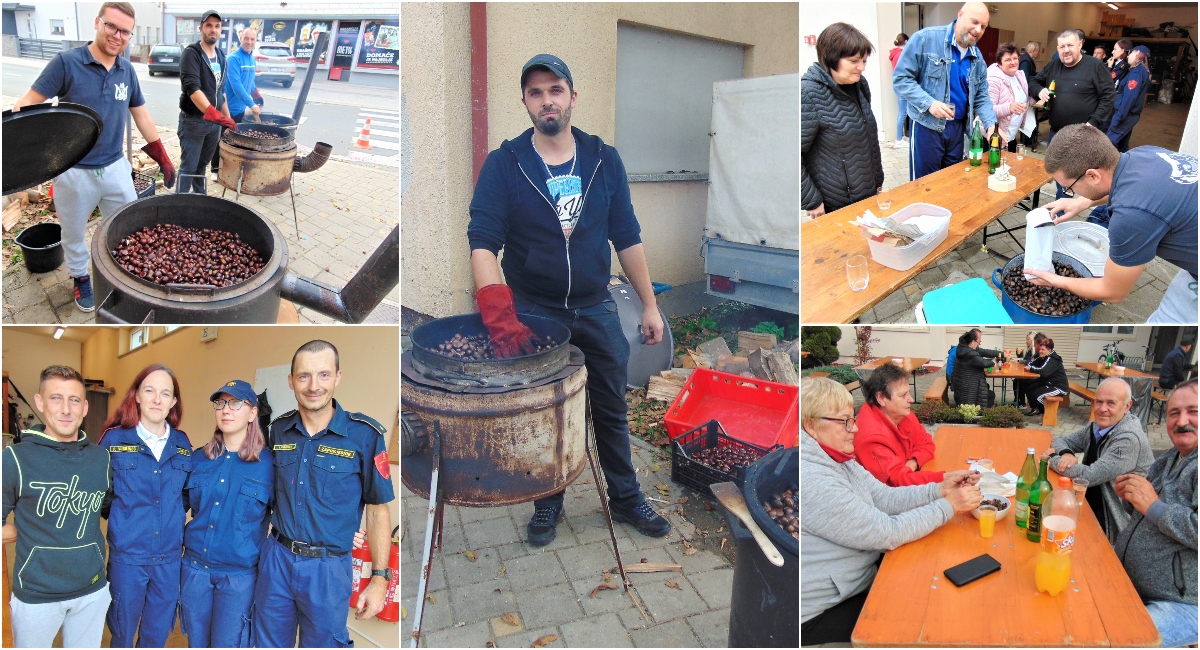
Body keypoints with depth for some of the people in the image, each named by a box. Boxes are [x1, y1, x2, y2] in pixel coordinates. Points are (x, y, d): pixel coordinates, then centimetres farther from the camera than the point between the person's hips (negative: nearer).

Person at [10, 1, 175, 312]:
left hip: (115, 167, 3)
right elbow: (29, 102, -14)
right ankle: (81, 277, 37)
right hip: (73, 171, -3)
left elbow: (141, 115, 12)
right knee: (74, 234, 14)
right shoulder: (67, 62, -12)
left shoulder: (127, 70, 2)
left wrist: (163, 158, 12)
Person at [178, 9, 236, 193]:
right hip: (193, 120, -6)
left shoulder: (221, 57, 11)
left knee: (202, 164, 16)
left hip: (215, 121, 6)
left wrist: (227, 118, 15)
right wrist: (214, 114, -34)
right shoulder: (191, 53, -12)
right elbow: (192, 88, -24)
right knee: (188, 167, -3)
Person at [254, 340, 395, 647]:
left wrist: (379, 578, -8)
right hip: (276, 559, 4)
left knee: (322, 642, 13)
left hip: (328, 568, -4)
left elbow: (377, 510, -8)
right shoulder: (278, 429, 0)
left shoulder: (365, 435, -13)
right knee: (269, 643, 19)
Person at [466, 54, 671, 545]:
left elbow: (627, 238, 3)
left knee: (611, 410, 14)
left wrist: (649, 305, 2)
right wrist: (499, 314, -33)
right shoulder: (503, 164, -9)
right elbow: (482, 241, -19)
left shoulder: (604, 160, 0)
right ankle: (547, 504, 33)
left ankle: (626, 499, 33)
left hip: (596, 310, 2)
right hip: (533, 314, -2)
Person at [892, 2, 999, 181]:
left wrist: (990, 124, -7)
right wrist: (929, 103, -24)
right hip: (926, 126, -6)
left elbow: (981, 96, 11)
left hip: (957, 127, 6)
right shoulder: (925, 39, -11)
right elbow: (901, 78, -13)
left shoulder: (977, 58, 9)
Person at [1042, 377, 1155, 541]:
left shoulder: (1129, 438, -23)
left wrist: (1053, 459, -13)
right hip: (1091, 500, 7)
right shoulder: (1098, 426, 0)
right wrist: (1065, 454, -13)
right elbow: (1061, 440, 11)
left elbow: (1089, 476, -27)